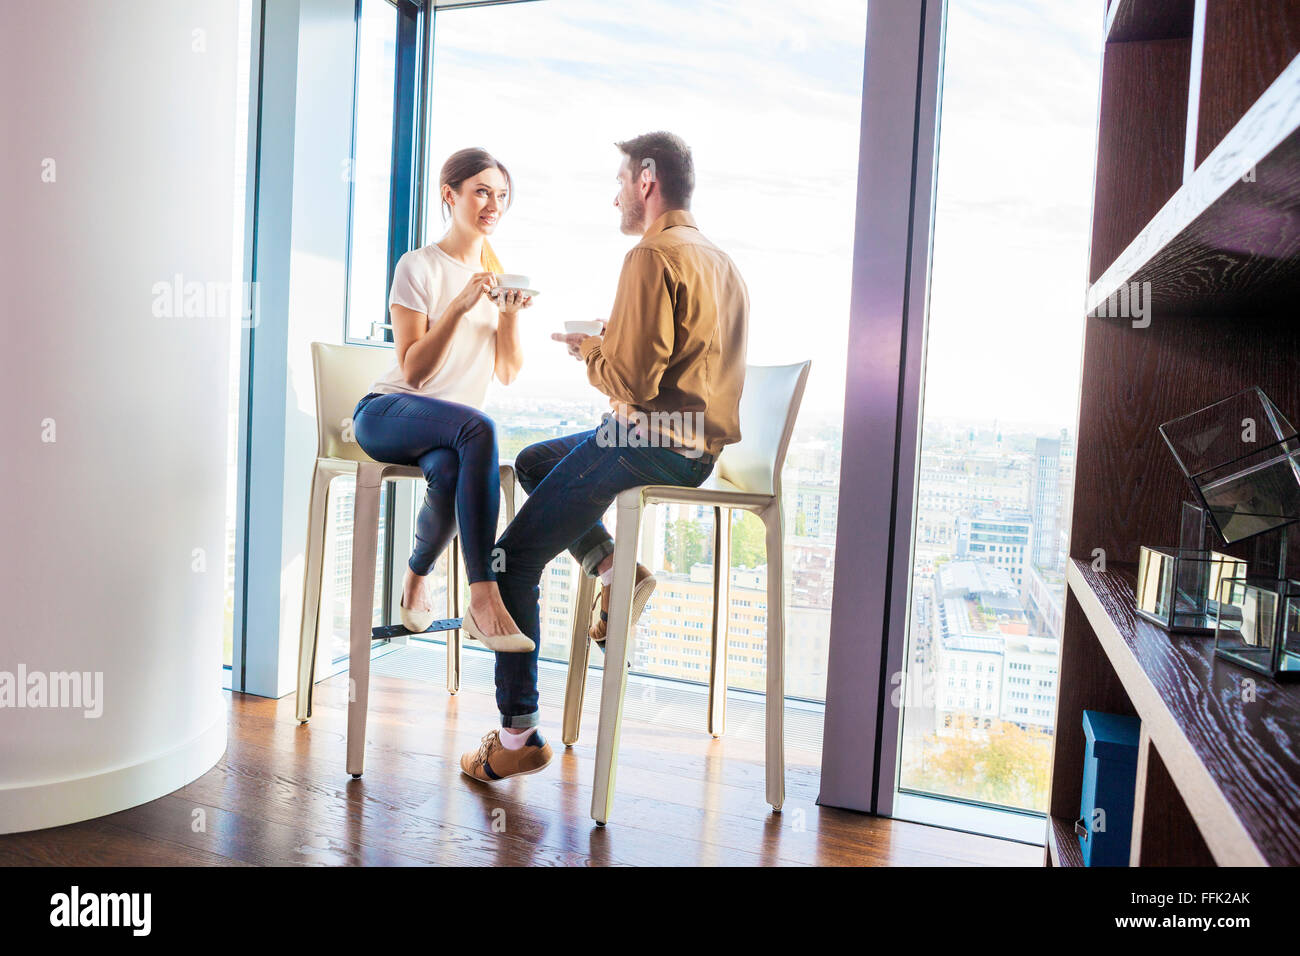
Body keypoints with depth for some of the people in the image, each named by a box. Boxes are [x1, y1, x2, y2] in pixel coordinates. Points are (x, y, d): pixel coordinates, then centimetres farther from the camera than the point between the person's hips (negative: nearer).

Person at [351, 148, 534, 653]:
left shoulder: (497, 274, 14)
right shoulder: (418, 266, -3)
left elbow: (507, 374, 7)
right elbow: (413, 371, -12)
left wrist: (509, 315, -9)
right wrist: (460, 306, -21)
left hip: (448, 433, 4)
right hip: (386, 414, -4)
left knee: (450, 470, -35)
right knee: (478, 427, -37)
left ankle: (416, 576, -5)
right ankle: (484, 597, -37)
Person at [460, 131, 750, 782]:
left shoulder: (653, 256, -14)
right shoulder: (717, 258, 16)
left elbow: (634, 379, -21)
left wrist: (589, 353, -1)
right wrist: (607, 342, 15)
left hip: (649, 444, -10)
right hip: (697, 444, 10)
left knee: (515, 558, -1)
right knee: (532, 461, 27)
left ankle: (518, 733, 3)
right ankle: (611, 567, 9)